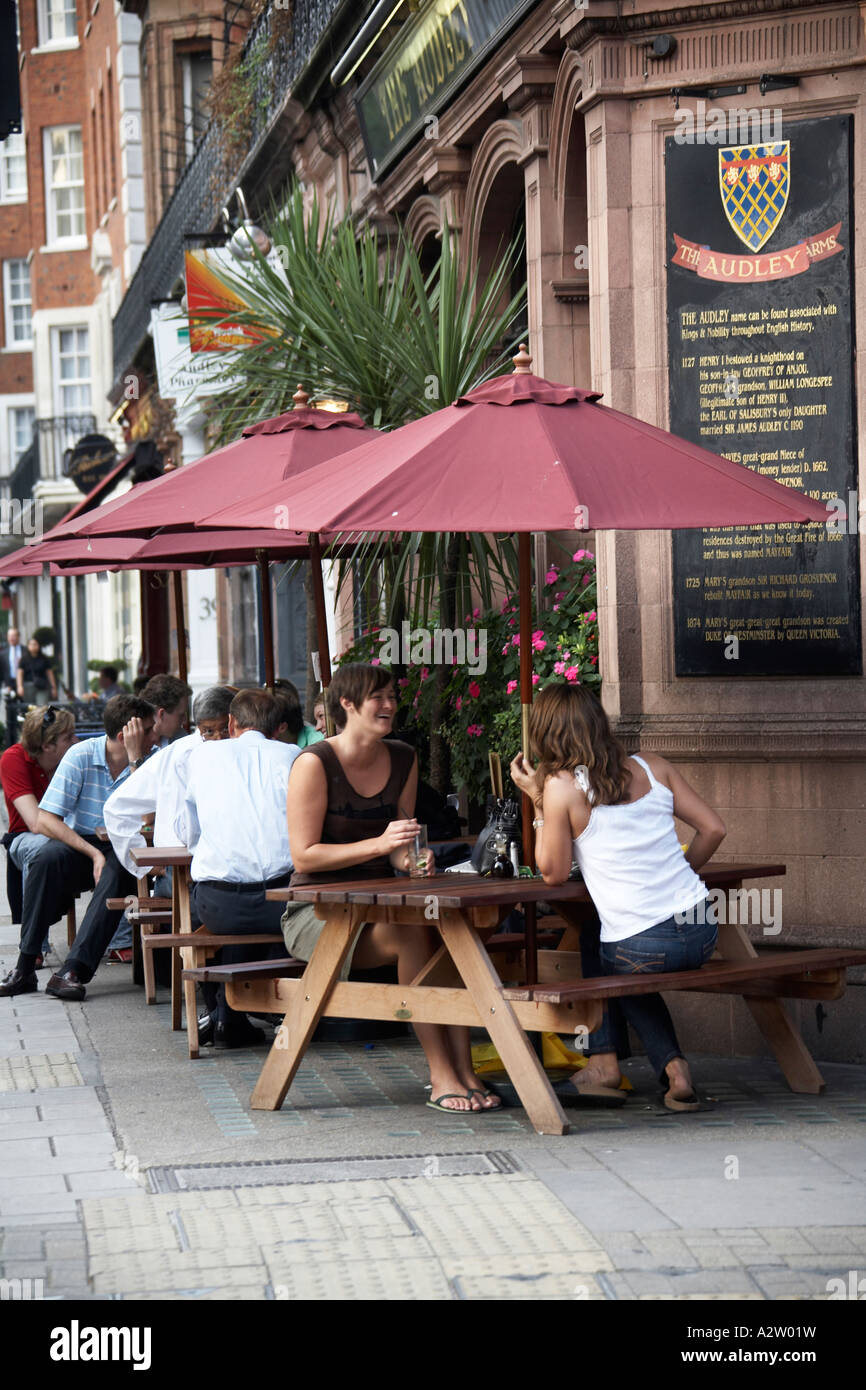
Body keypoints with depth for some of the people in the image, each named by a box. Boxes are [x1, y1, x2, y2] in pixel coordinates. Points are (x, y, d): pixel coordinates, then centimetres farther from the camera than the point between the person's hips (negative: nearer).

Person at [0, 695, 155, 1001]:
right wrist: (93, 853, -24)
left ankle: (73, 972, -40)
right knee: (46, 858, -33)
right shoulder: (81, 756, -10)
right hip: (78, 844, -1)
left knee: (118, 870, -34)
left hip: (121, 851, 1)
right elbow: (45, 821, -15)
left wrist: (134, 758, -21)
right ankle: (25, 967, -26)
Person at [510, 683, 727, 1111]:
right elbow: (713, 828, 7)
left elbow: (553, 873, 1)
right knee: (629, 972, 35)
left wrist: (538, 801, 6)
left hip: (643, 948, -4)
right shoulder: (651, 767, 6)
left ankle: (604, 1063, 28)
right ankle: (673, 1066, 18)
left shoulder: (561, 786, -8)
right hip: (702, 932, 4)